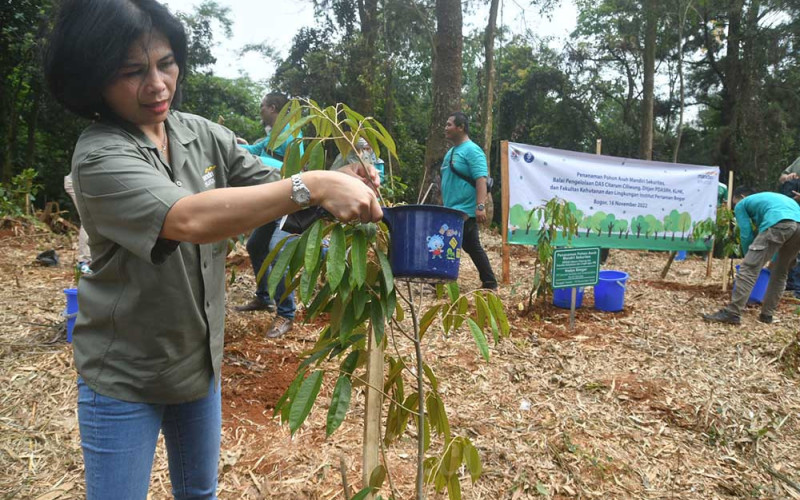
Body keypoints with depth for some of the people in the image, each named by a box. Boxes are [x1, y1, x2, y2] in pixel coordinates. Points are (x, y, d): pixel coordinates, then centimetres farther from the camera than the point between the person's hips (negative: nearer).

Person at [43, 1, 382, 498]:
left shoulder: (204, 135, -2)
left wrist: (343, 180, -24)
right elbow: (190, 220, -39)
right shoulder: (100, 156, -23)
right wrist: (313, 185, -44)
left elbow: (273, 188, -2)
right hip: (124, 378, -5)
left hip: (200, 360, 6)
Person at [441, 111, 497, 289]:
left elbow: (481, 179, -22)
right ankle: (489, 283, 19)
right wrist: (445, 205, 23)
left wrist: (480, 206, -30)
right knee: (473, 248, 12)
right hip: (452, 210, 9)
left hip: (465, 211, -9)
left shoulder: (472, 150, -12)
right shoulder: (451, 151, 16)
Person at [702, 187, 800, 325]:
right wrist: (774, 260, 44)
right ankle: (767, 314, 23)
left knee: (749, 269, -7)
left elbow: (746, 235, 14)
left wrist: (750, 258, 25)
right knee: (780, 272, 22)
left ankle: (732, 313, -13)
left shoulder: (742, 204, 24)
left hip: (778, 224, -7)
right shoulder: (772, 197, 44)